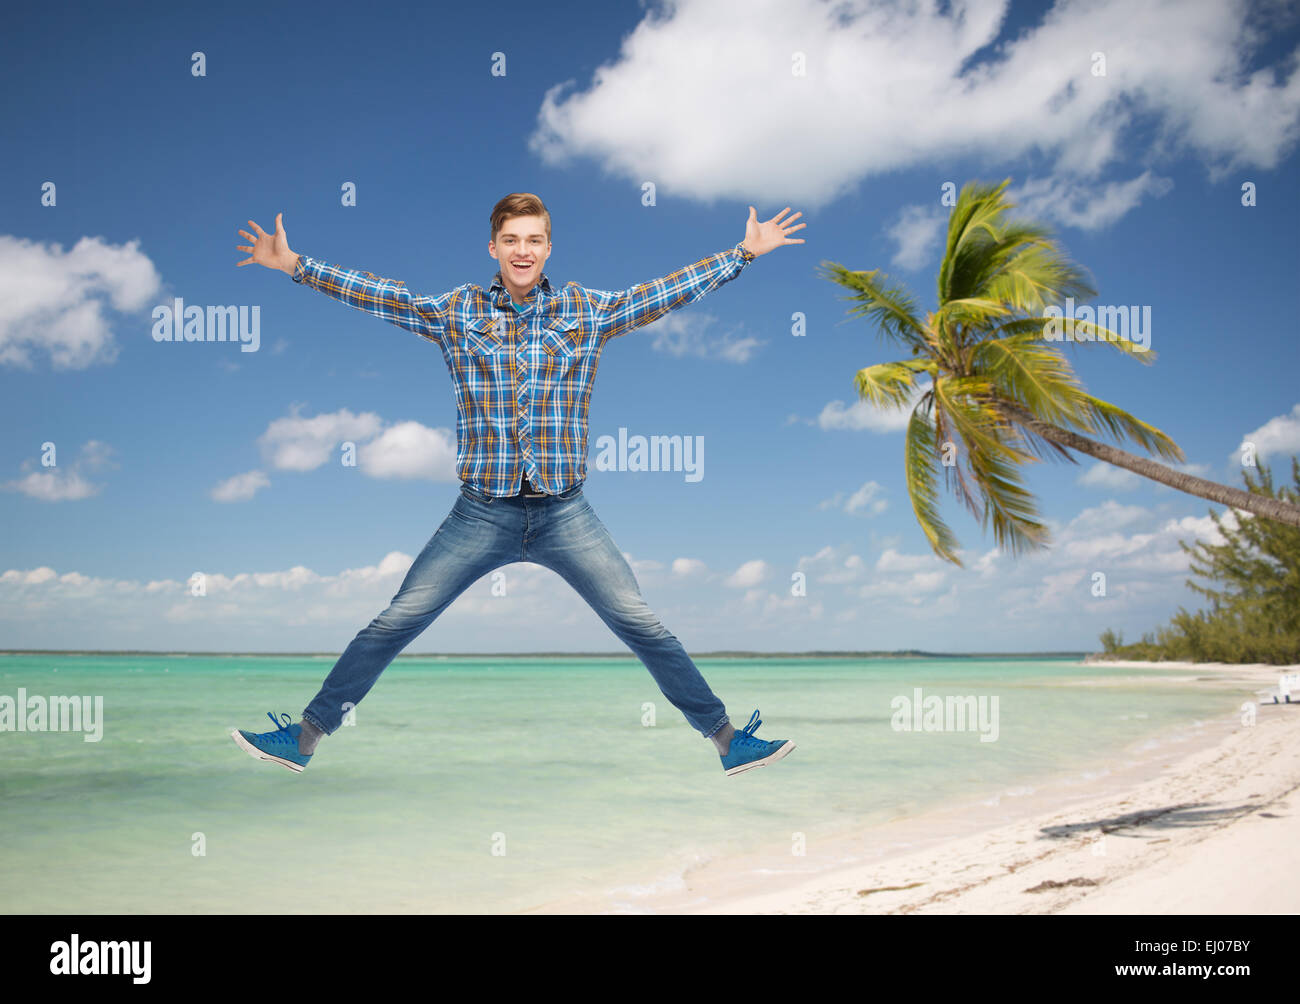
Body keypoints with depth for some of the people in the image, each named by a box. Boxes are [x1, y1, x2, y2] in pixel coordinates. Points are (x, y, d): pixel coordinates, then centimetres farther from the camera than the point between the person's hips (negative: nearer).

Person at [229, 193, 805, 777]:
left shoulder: (586, 311, 6)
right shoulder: (457, 312, 5)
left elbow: (668, 291, 8)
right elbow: (379, 296, 3)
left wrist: (745, 251, 8)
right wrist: (292, 264, -3)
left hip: (565, 515, 0)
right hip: (481, 515, 0)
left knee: (642, 627, 0)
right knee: (395, 624, 1)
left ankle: (728, 739, 12)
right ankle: (305, 737, 14)